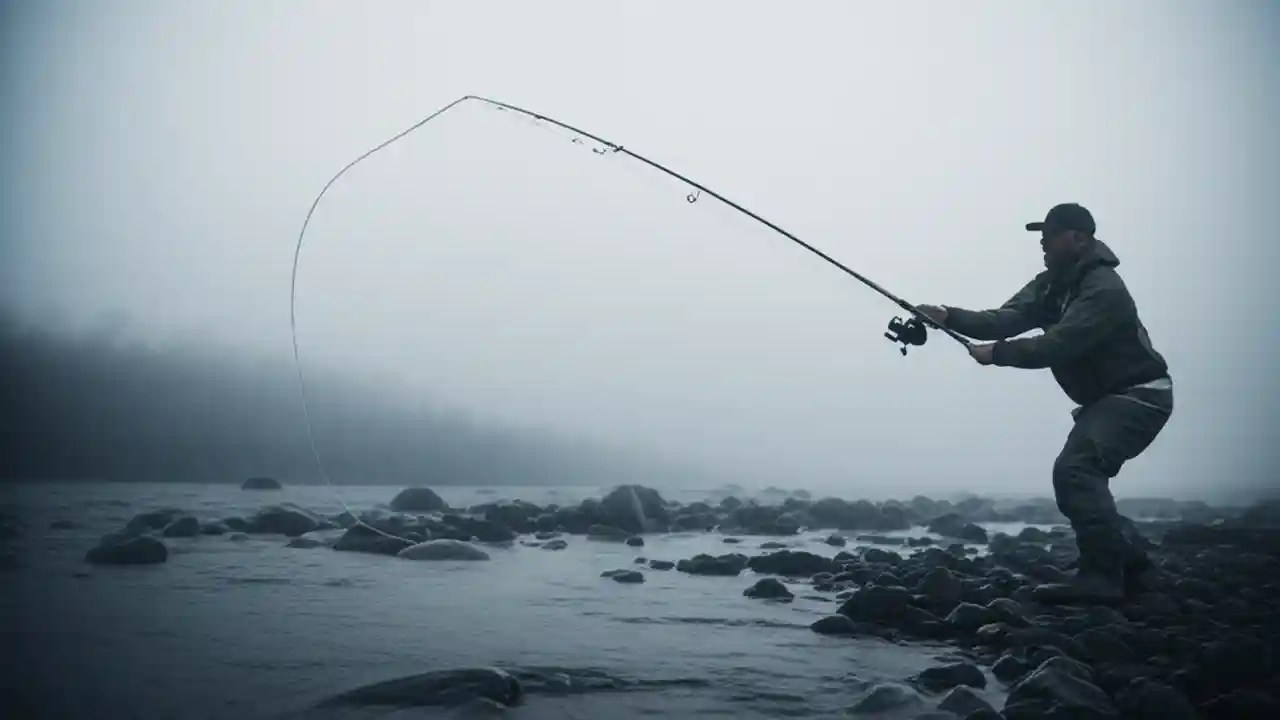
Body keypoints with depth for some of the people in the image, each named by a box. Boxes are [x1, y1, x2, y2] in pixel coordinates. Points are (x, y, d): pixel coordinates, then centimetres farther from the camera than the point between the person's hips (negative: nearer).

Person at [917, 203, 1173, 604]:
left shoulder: (1104, 289, -22)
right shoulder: (1050, 284, 7)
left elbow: (1057, 345, -31)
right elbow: (1005, 319, -6)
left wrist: (997, 354, -27)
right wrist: (951, 317, -20)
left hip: (1139, 396, -10)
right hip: (1105, 399, 10)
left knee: (1074, 469, -24)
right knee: (1082, 480, 12)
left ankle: (1100, 575, -23)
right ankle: (1129, 564, 23)